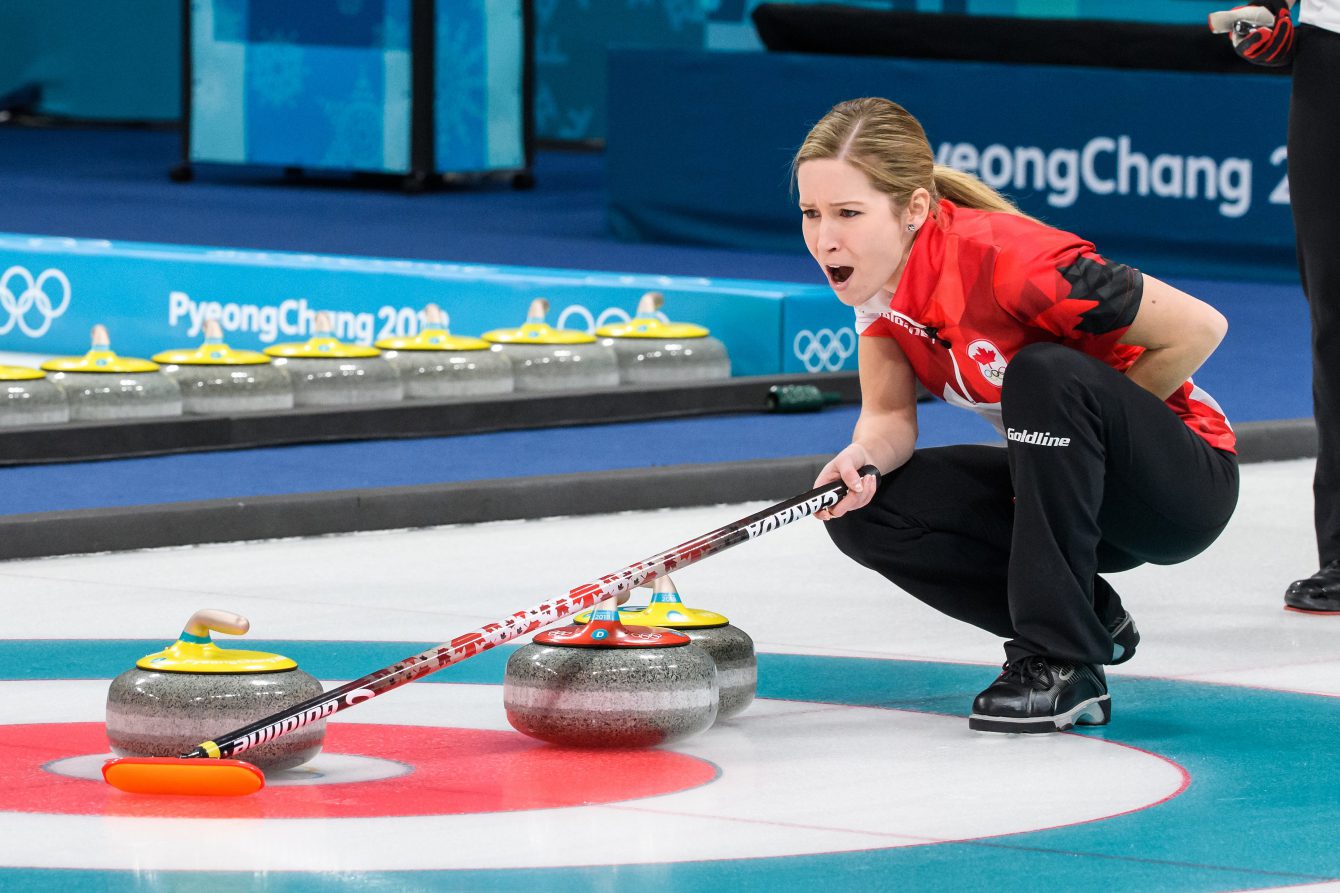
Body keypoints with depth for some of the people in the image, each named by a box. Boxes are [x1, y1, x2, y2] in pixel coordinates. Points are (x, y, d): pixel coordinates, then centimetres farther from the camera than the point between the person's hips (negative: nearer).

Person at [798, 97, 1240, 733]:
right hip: (1079, 493, 7)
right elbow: (890, 416, -3)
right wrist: (862, 458, -27)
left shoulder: (1003, 259, -30)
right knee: (863, 510, -10)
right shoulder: (873, 275, -7)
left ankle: (1062, 662, -28)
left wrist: (1098, 416, -15)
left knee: (1046, 372, -35)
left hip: (1185, 485, -7)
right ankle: (1089, 618, 4)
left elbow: (1199, 328, -27)